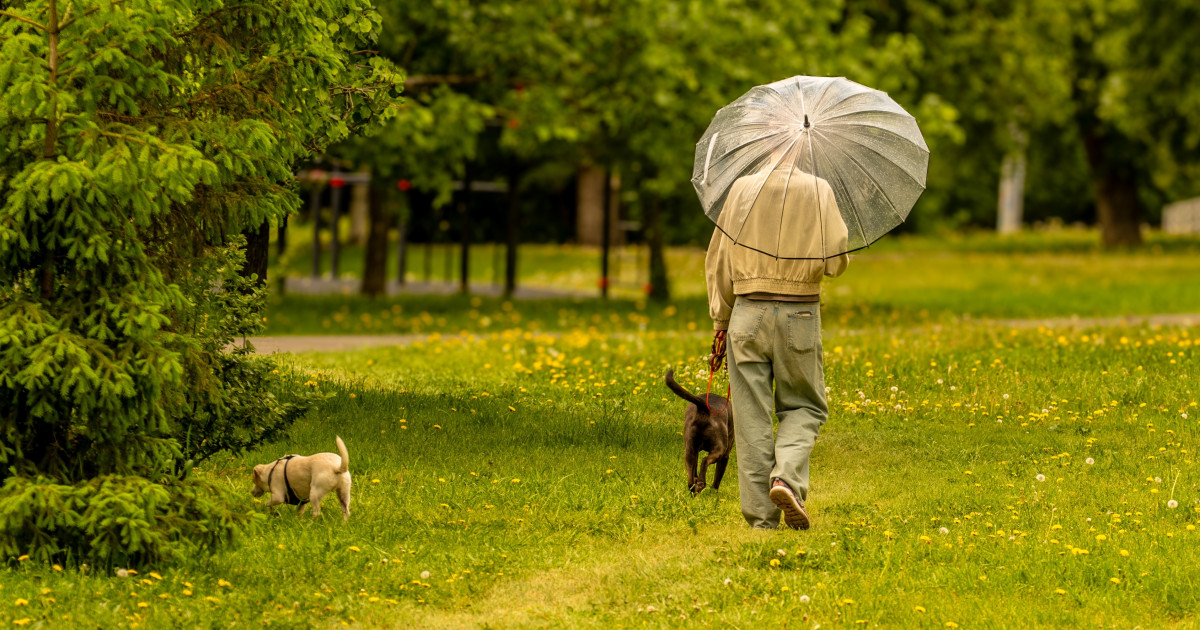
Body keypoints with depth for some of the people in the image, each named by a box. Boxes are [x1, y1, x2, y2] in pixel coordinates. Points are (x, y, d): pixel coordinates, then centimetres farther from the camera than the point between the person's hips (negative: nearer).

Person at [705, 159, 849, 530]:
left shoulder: (743, 189, 1)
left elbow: (719, 259, 4)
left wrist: (720, 319, 13)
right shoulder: (818, 191, -3)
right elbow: (836, 262, -5)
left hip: (748, 314, 1)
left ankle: (761, 515, 2)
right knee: (804, 406, 14)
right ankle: (787, 477, -12)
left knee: (752, 415, 4)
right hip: (799, 316, -1)